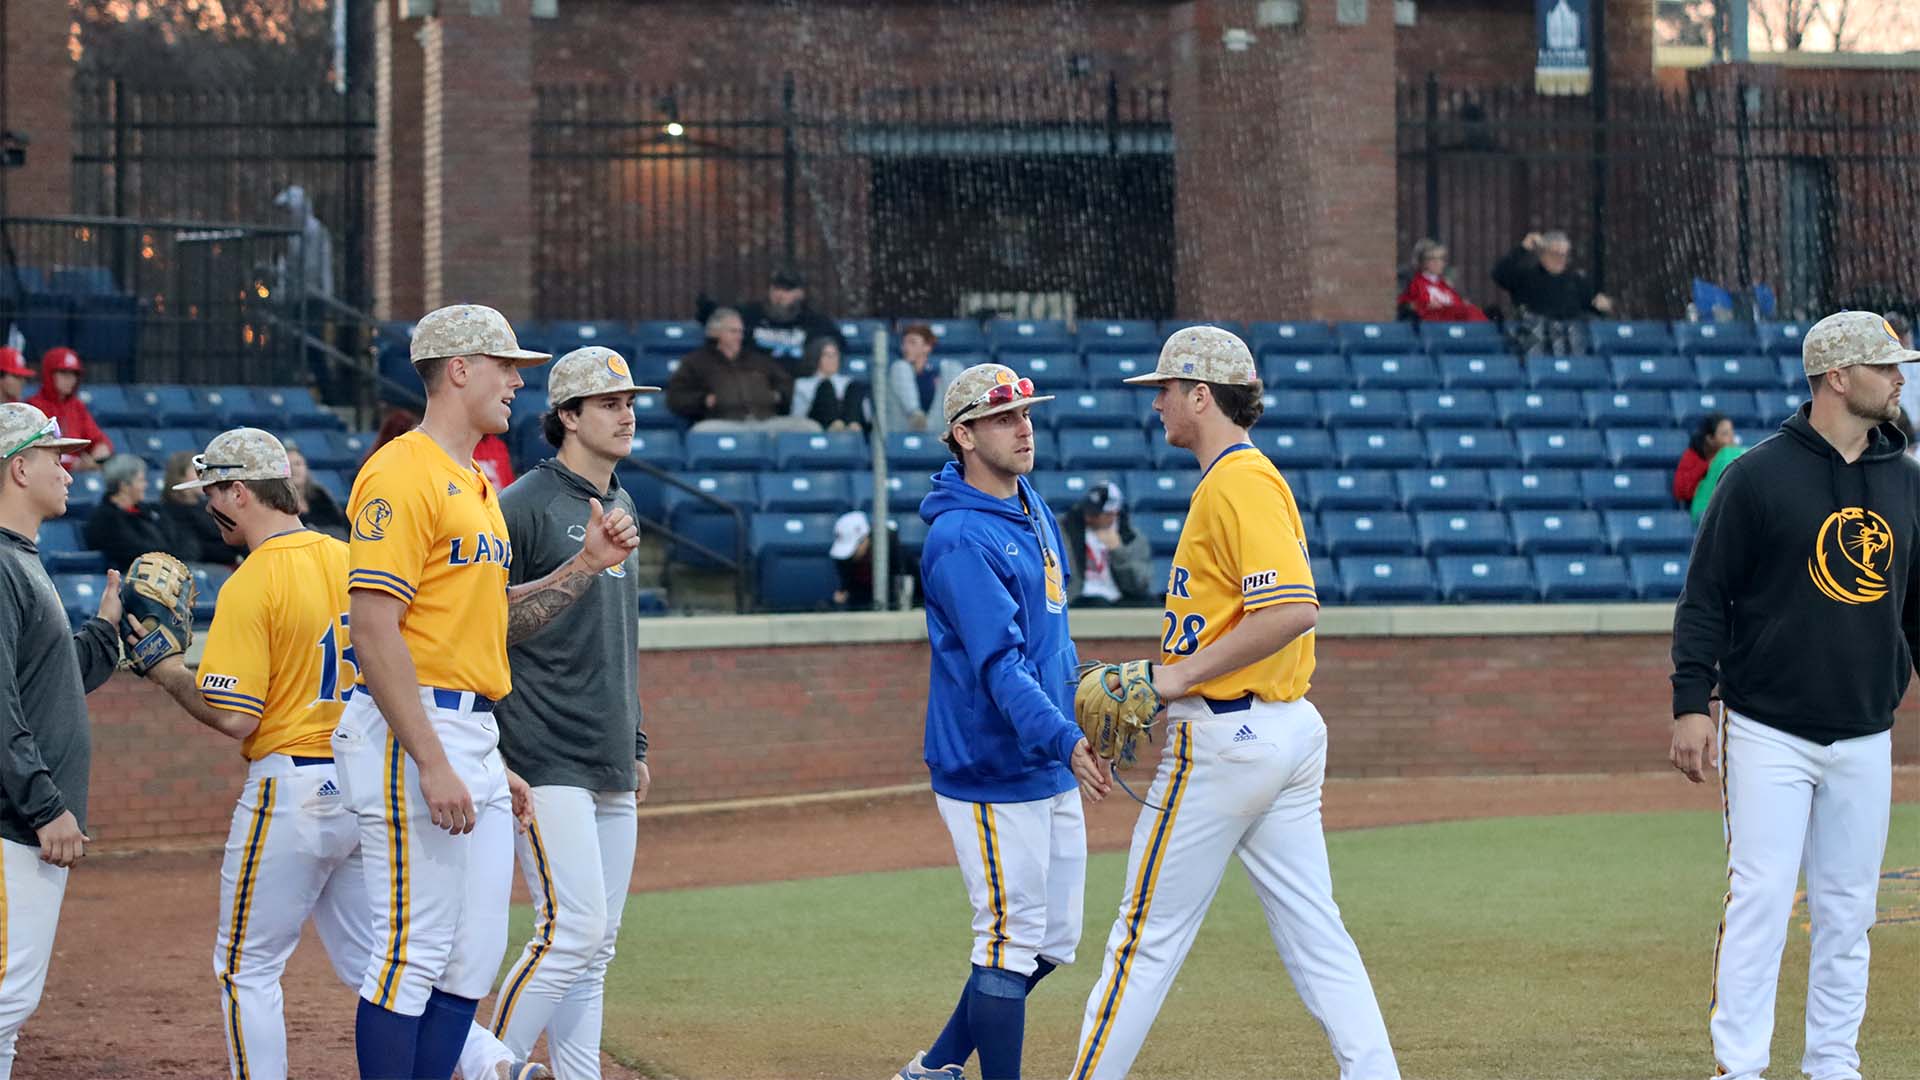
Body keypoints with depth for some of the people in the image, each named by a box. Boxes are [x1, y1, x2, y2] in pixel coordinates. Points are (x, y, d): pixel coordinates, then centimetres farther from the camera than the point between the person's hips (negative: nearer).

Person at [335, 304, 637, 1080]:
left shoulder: (477, 486, 19)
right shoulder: (403, 475, -11)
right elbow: (375, 630, -19)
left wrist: (587, 566, 11)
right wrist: (432, 764, -23)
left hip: (474, 738, 10)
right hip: (409, 732, -10)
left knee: (474, 957, 9)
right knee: (415, 951, -9)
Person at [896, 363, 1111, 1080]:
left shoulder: (1032, 510, 11)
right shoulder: (960, 539, -19)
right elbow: (1000, 666, -28)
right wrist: (1067, 741, -38)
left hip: (1052, 775, 9)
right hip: (991, 775, -9)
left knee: (1054, 941, 14)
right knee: (1012, 945, -5)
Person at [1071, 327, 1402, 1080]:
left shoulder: (1237, 484, -15)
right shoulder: (1247, 476, 17)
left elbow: (1293, 608, -27)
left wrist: (1184, 674, -21)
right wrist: (1164, 681, 15)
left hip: (1225, 736, -10)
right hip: (1287, 728, 10)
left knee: (1149, 932, -1)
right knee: (1314, 934, 6)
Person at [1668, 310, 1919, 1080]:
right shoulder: (1761, 475, -6)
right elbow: (1704, 597, -5)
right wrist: (1692, 704, -12)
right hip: (1769, 734, -5)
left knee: (1847, 912, 8)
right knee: (1759, 900, -7)